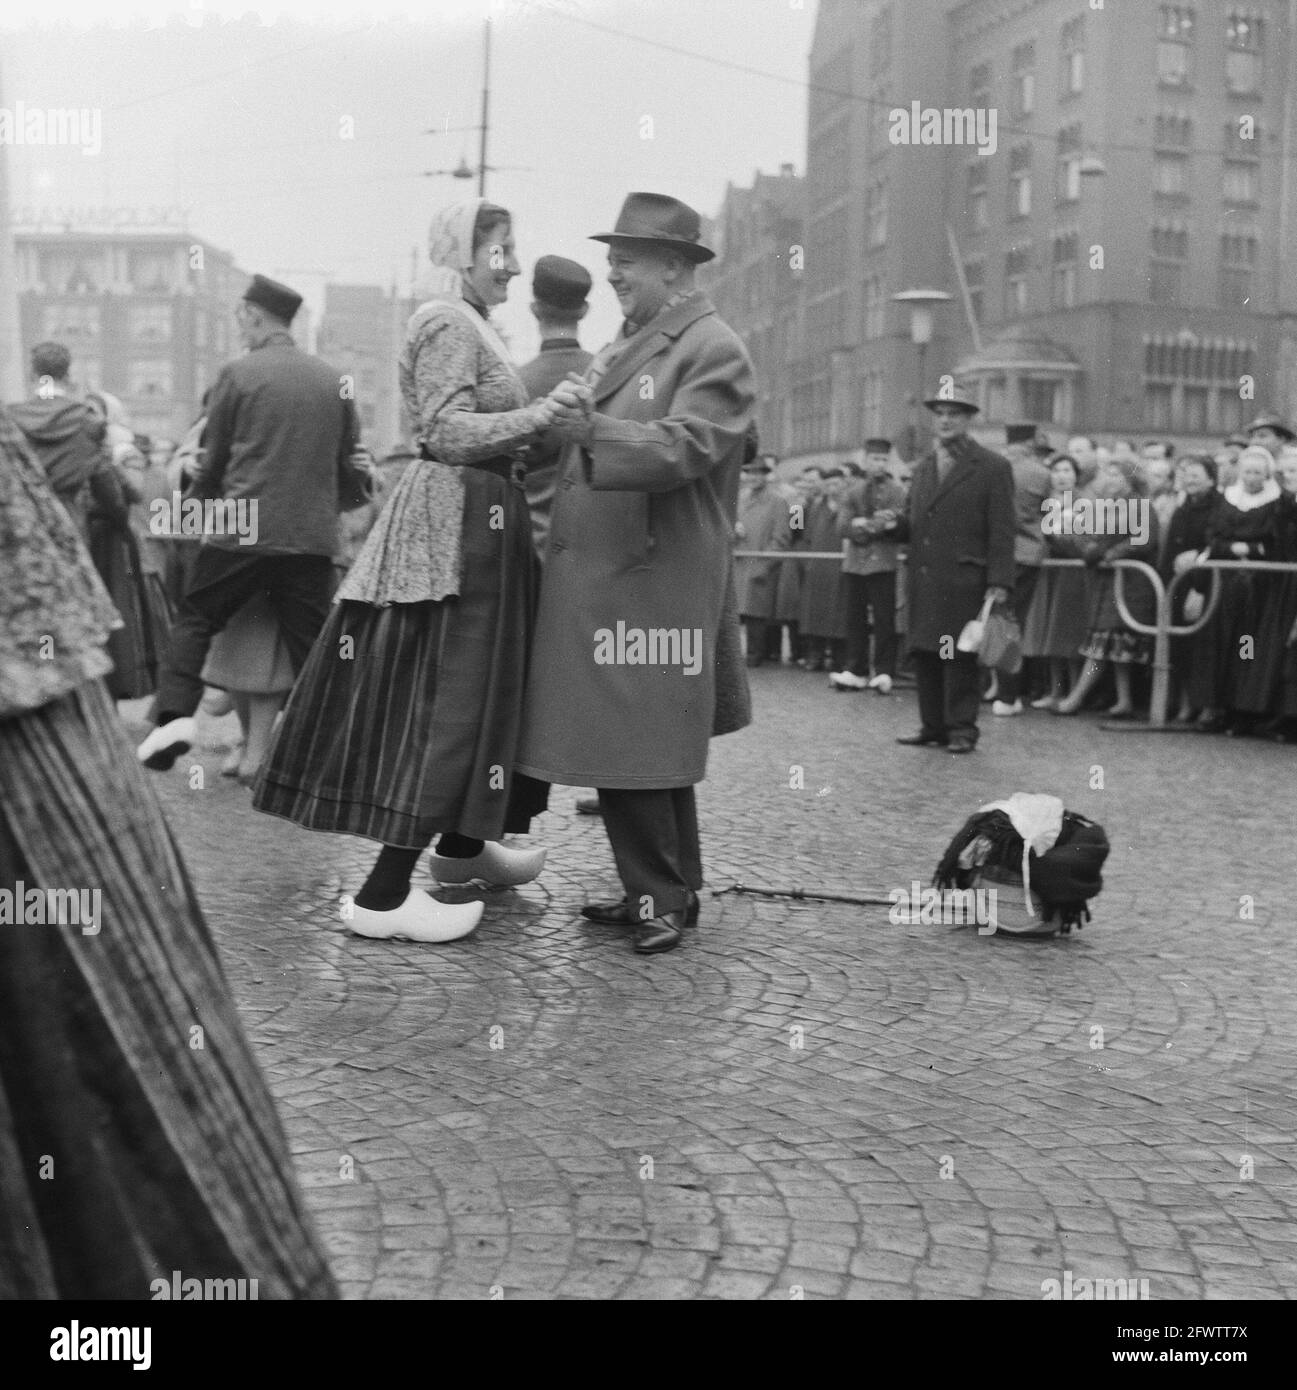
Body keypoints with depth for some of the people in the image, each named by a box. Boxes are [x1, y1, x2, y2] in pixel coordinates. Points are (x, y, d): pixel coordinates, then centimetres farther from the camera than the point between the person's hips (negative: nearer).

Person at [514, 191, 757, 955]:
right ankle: (665, 891, 23)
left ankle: (664, 898, 7)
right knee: (625, 743, 13)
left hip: (654, 583, -8)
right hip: (597, 576, 9)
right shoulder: (625, 344, 19)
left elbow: (683, 448, -20)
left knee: (637, 746, -6)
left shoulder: (715, 350, -7)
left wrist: (594, 430, -30)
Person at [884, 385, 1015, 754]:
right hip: (924, 581, 6)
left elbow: (1002, 531, -6)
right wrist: (896, 524, 0)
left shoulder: (992, 468, -2)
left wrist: (999, 582, -13)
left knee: (960, 657, -3)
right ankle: (933, 726, 17)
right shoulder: (923, 467, 17)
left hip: (964, 581, -6)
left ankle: (962, 728, 6)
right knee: (924, 654, 8)